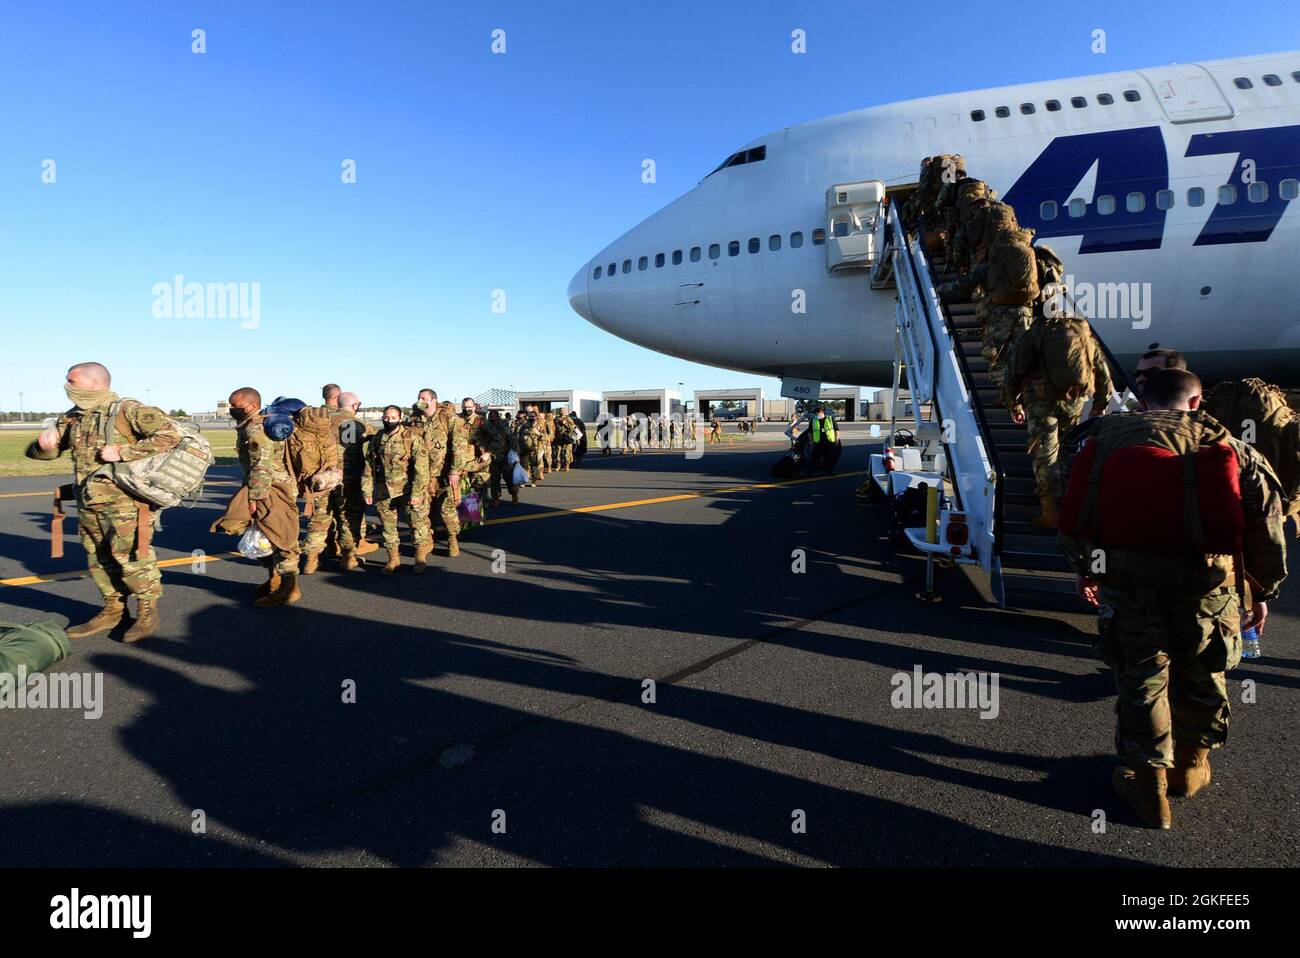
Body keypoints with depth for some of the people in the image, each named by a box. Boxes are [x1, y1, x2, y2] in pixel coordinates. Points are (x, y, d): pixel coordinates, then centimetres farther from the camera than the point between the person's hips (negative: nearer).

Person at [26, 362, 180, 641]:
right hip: (88, 505, 8)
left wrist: (123, 452, -21)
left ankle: (147, 613, 8)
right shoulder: (72, 417, 15)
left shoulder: (128, 410, -8)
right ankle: (112, 612, 26)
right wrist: (43, 444, -3)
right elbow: (38, 452, 23)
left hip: (124, 502, -8)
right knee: (99, 561, 14)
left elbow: (170, 435, -19)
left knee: (131, 559, -5)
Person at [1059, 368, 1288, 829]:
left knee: (1141, 675, 14)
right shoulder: (1226, 445, 8)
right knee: (1200, 673, 22)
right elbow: (1265, 517, 5)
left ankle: (1146, 776, 20)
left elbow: (1075, 513, 6)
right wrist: (1263, 591, 14)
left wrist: (1084, 568, 20)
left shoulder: (1107, 438, 7)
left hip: (1127, 579, -1)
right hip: (1206, 581, 1)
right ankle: (1190, 765, 40)